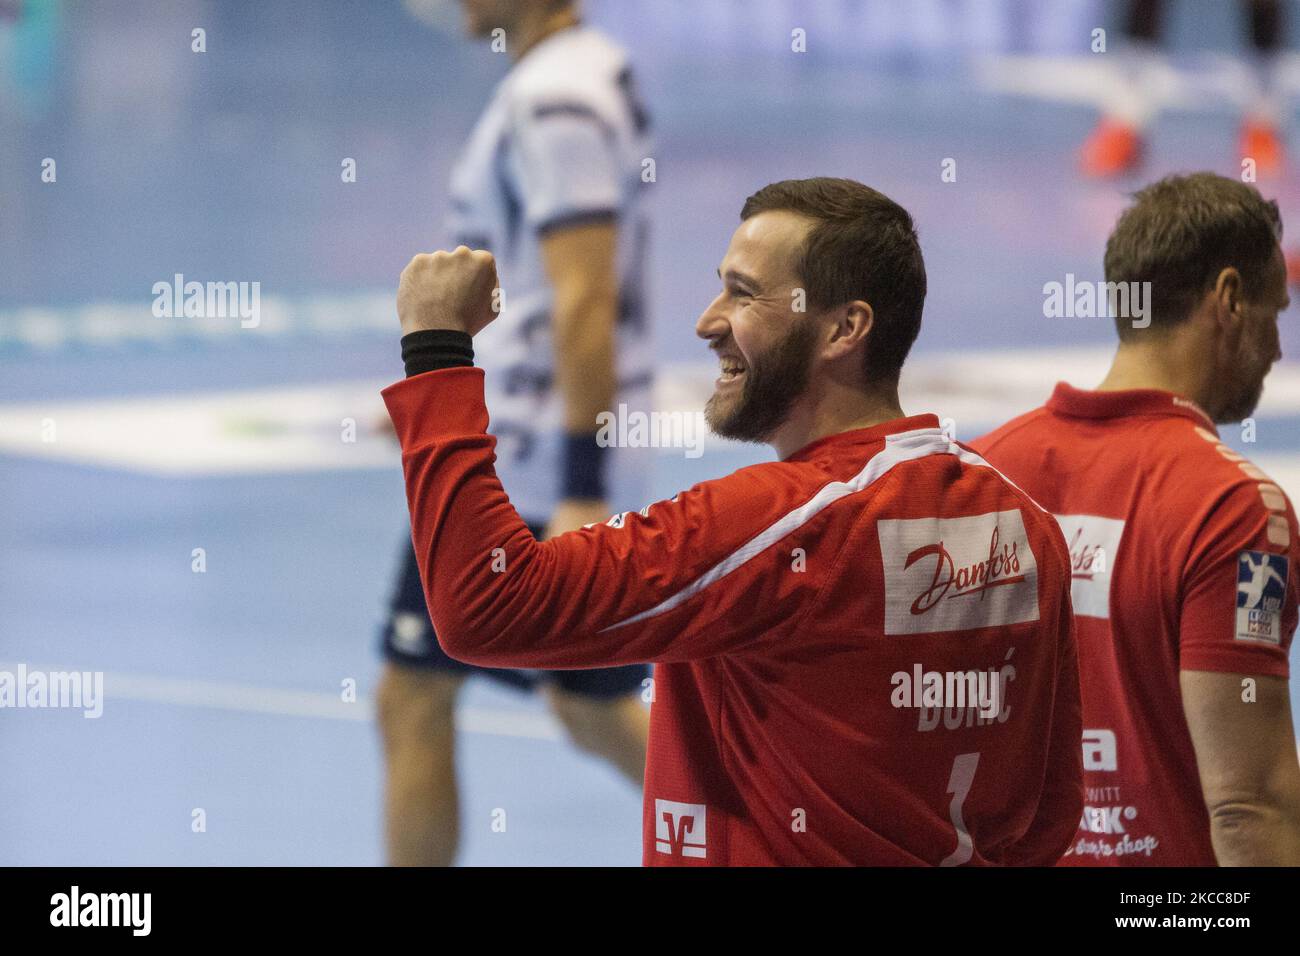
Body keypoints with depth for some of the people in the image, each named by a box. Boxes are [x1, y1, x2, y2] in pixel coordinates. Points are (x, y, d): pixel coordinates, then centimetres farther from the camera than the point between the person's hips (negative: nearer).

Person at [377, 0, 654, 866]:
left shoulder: (553, 102, -18)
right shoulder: (599, 71, 12)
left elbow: (585, 303, -24)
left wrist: (582, 494, -26)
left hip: (521, 467, -10)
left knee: (413, 700, 1)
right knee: (593, 707, 15)